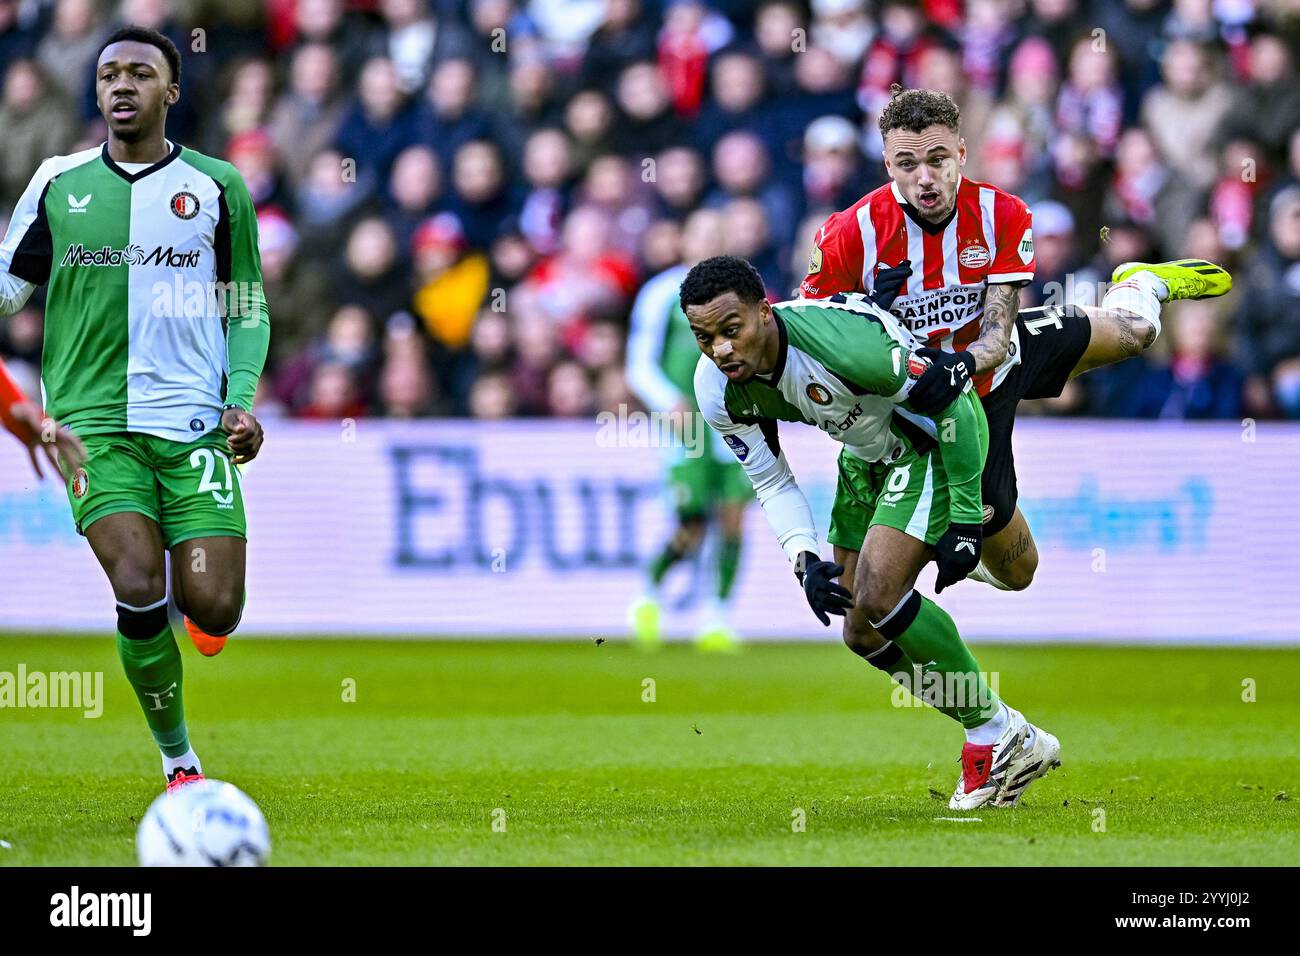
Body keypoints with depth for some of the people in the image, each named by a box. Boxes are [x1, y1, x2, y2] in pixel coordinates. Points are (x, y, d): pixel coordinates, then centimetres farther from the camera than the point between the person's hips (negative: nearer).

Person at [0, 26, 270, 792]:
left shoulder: (217, 186, 7)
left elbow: (248, 307, 12)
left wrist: (241, 399, -2)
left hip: (195, 422, 0)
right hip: (95, 422, 0)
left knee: (212, 609, -9)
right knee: (139, 593, -17)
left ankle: (195, 592, 31)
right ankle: (178, 760, 2)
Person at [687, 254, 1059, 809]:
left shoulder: (841, 342, -37)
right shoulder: (718, 390, -16)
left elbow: (952, 405, -24)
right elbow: (771, 482, -2)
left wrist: (964, 522, -21)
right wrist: (806, 561, -20)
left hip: (934, 439, -8)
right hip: (867, 448, 8)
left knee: (877, 597, -22)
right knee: (862, 633, 5)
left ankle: (999, 737, -7)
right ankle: (1000, 733, 18)